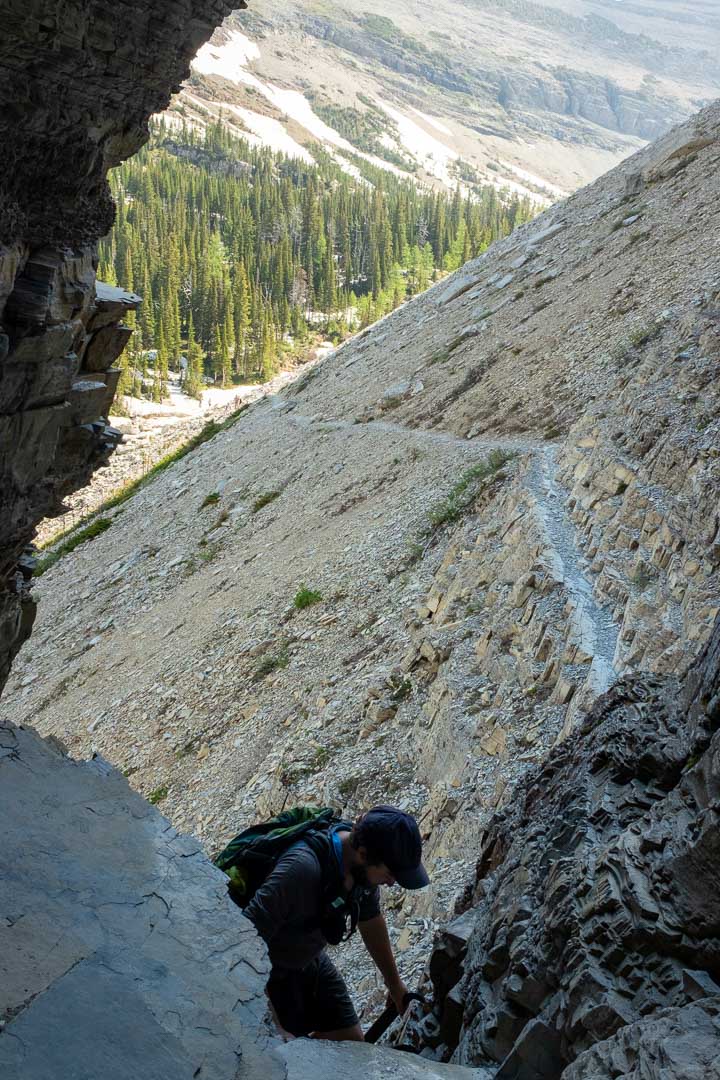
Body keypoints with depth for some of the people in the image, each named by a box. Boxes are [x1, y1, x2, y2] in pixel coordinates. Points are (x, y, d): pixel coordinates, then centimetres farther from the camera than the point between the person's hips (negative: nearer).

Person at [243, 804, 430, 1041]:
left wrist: (395, 985, 21)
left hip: (312, 960, 7)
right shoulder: (302, 869, -38)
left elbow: (371, 921, 8)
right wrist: (270, 1026, -37)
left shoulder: (363, 867, -13)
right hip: (268, 972, -7)